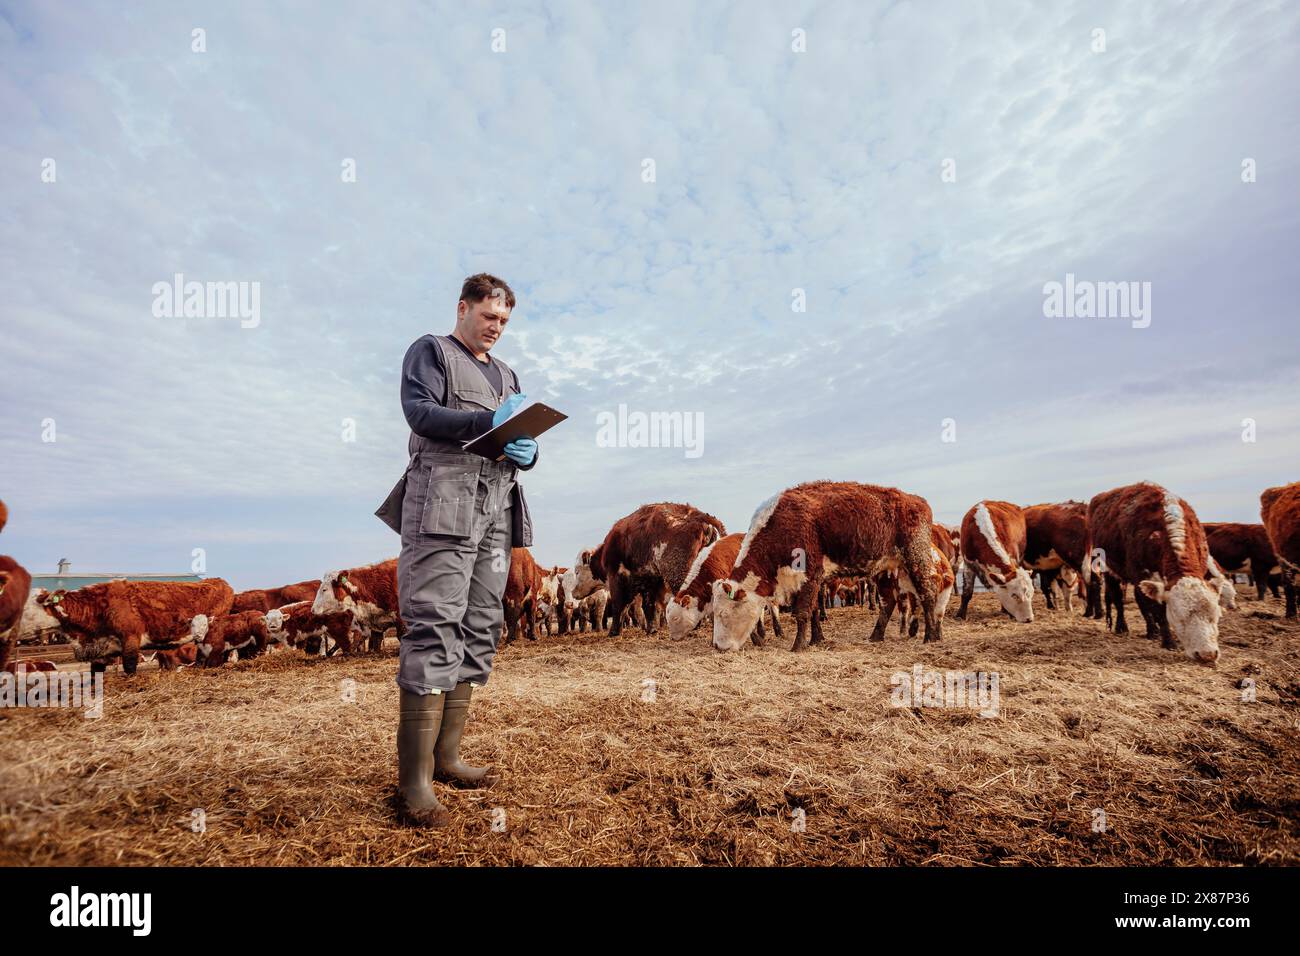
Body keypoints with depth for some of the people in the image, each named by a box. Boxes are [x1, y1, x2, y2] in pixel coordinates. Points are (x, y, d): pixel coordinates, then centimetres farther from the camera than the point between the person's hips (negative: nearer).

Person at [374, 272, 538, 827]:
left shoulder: (505, 374, 27)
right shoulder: (431, 351, 9)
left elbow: (523, 440, 22)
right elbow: (420, 411, -8)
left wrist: (527, 452, -2)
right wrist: (488, 420, -21)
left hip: (496, 510, 7)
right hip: (443, 504, -7)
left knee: (478, 632, 6)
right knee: (434, 631, -13)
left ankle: (445, 757, 15)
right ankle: (414, 780, -8)